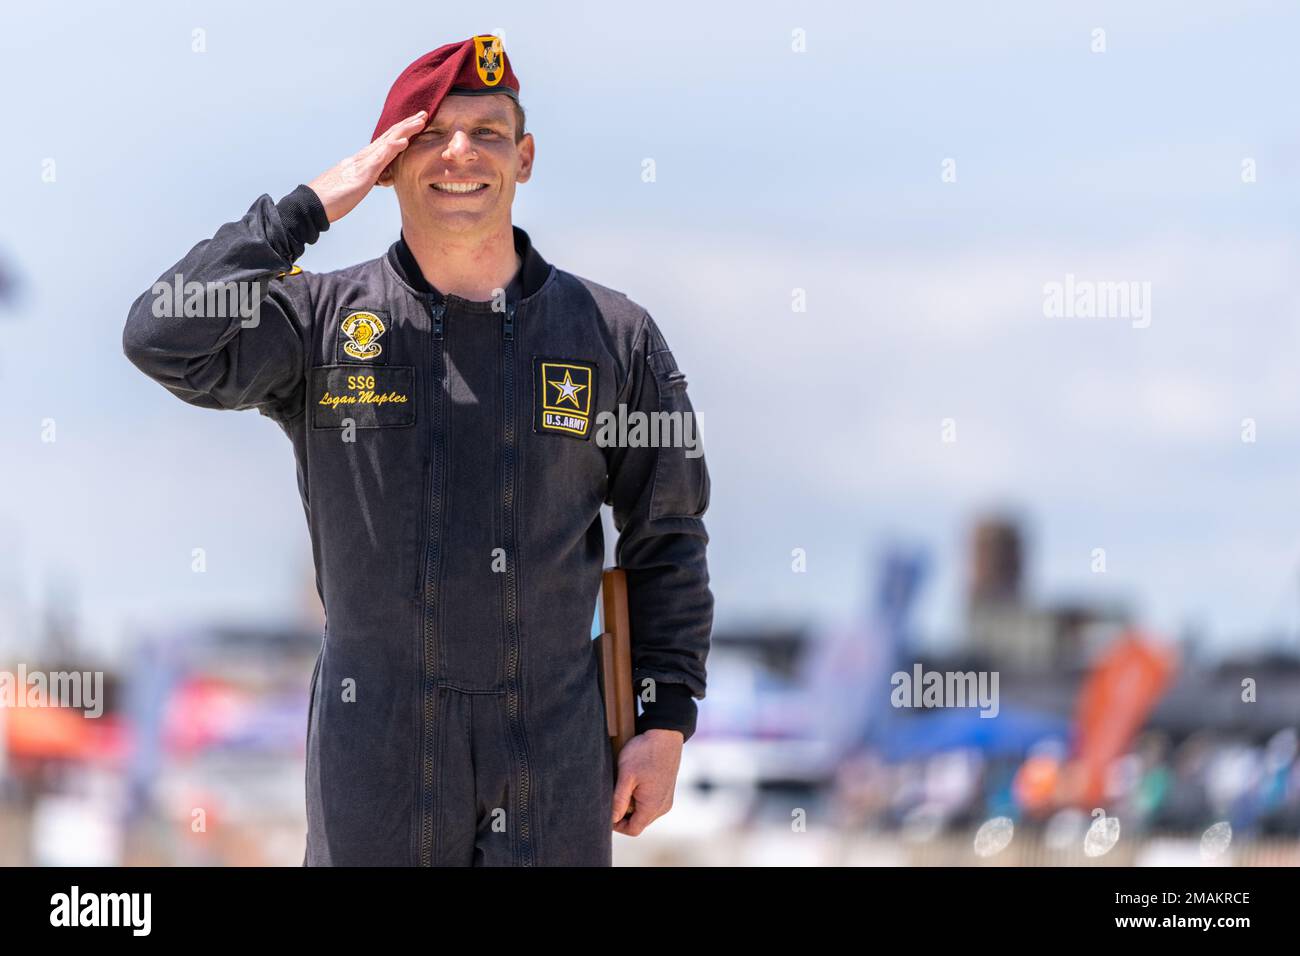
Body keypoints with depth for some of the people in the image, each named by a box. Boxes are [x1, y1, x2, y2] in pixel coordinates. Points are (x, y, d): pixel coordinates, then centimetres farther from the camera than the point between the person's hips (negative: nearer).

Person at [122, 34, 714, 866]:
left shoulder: (616, 336, 4)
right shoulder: (322, 321, 1)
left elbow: (666, 546, 8)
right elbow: (165, 339, -16)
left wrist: (665, 726, 2)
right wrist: (307, 210, -11)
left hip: (555, 749, 1)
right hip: (374, 749, -1)